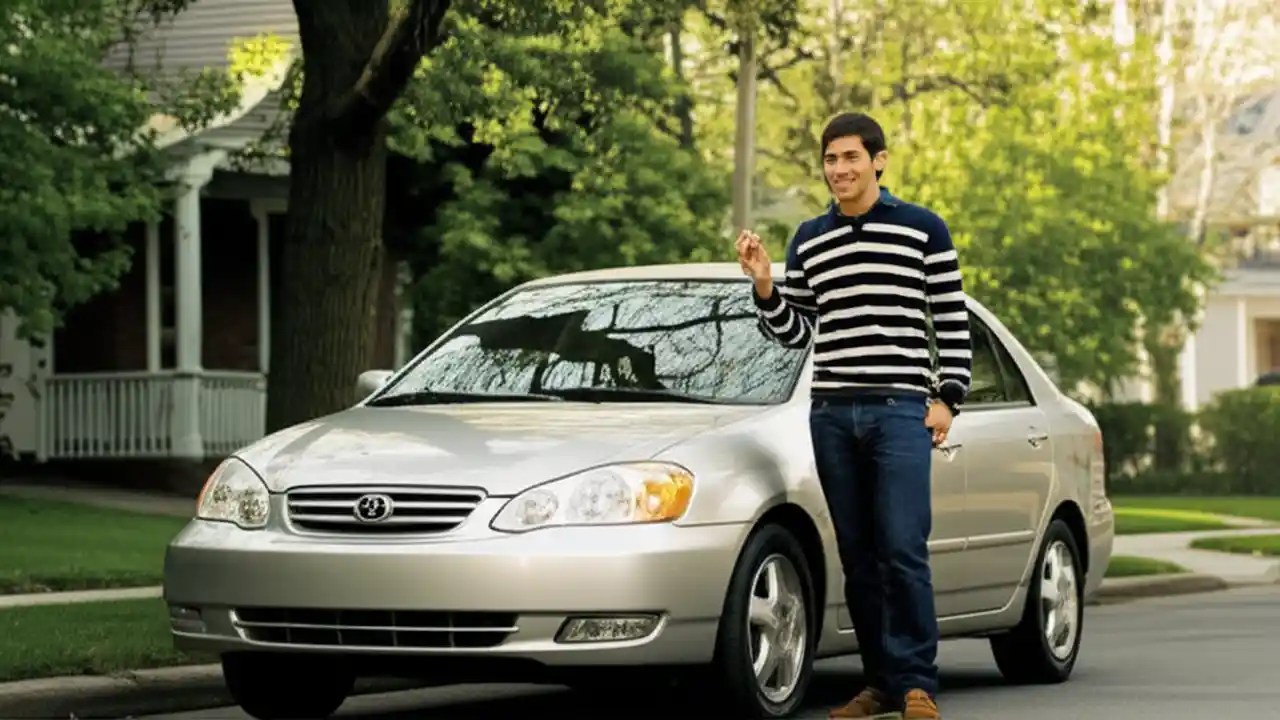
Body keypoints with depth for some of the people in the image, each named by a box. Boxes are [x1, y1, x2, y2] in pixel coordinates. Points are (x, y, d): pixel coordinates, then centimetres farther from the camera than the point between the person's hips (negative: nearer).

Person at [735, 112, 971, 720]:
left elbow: (952, 322, 3)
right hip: (832, 413, 4)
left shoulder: (923, 230, 3)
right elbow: (795, 333, 15)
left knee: (903, 549, -11)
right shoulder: (808, 240, 13)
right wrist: (764, 285, -1)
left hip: (901, 411, -4)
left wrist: (947, 398, -4)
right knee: (858, 555, 5)